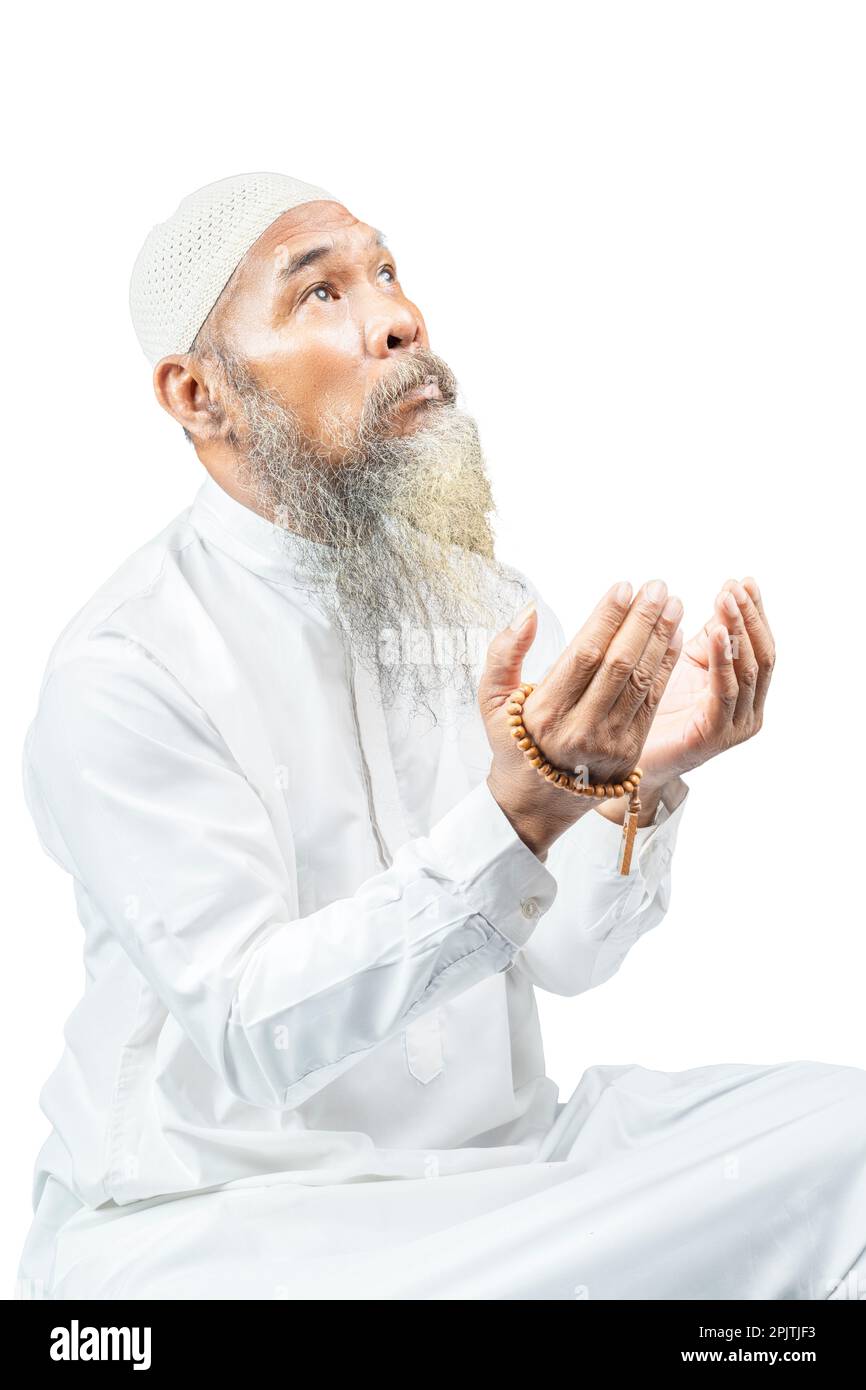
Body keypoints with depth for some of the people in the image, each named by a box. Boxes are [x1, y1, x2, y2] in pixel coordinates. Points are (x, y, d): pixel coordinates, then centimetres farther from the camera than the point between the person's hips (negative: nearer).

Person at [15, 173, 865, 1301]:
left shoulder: (481, 598, 4)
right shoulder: (118, 676, -14)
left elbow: (566, 956, 1)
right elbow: (256, 1033, -22)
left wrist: (641, 777, -19)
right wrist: (520, 812, -33)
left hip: (497, 1145, 5)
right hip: (214, 1202, -5)